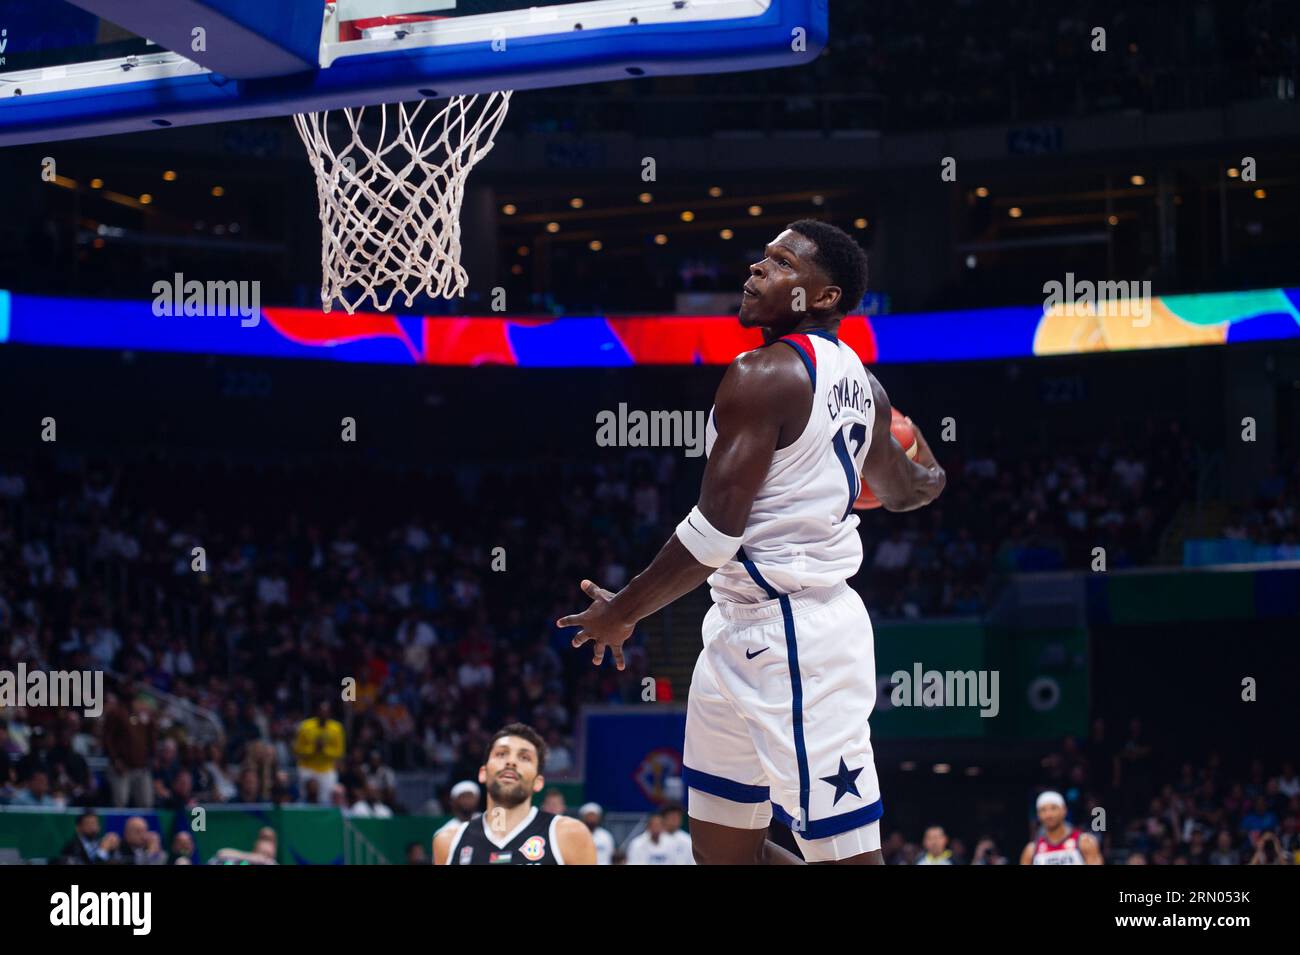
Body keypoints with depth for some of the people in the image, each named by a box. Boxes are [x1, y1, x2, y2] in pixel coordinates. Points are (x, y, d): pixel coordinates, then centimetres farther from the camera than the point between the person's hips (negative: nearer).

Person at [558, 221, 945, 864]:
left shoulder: (764, 375, -16)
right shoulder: (857, 381, 12)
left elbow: (717, 528, -20)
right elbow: (903, 490, 29)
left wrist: (623, 611, -8)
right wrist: (930, 474, 53)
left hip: (790, 635, -10)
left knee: (845, 851, -9)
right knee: (720, 844, 17)